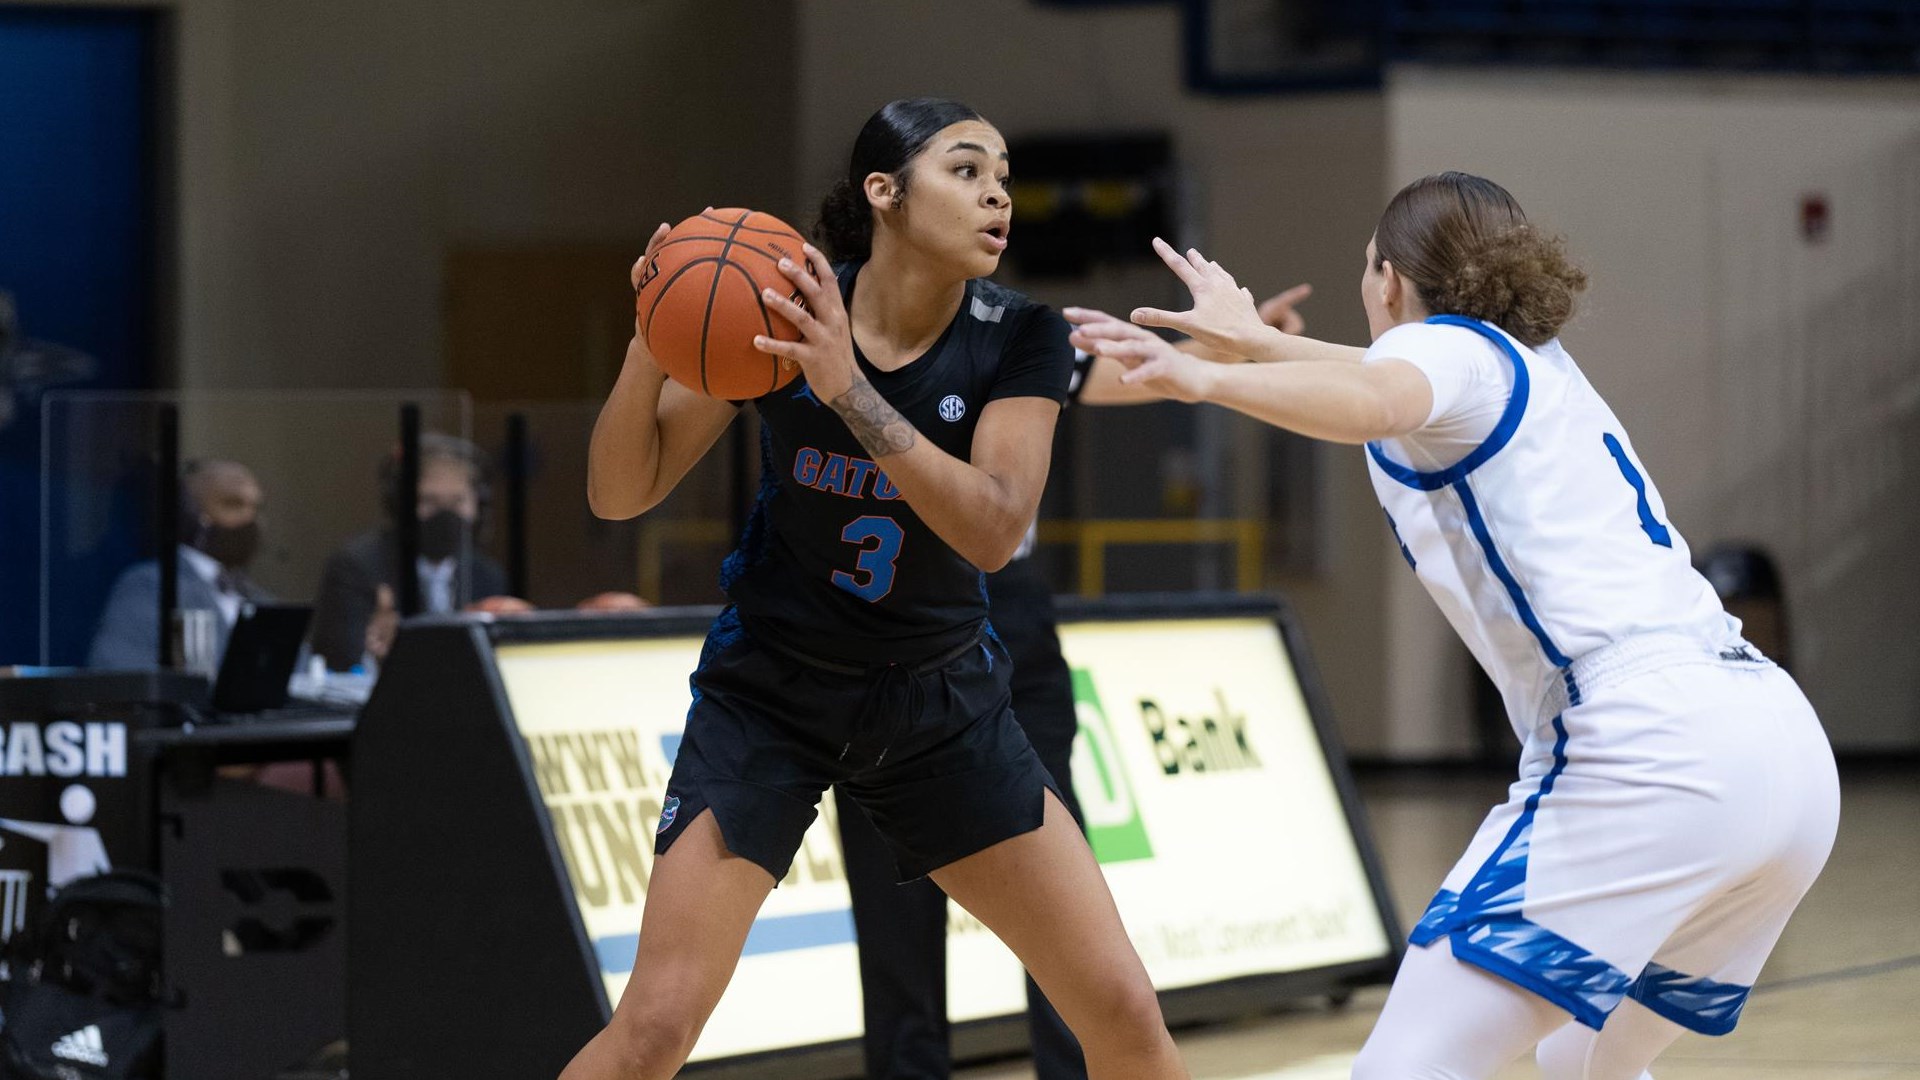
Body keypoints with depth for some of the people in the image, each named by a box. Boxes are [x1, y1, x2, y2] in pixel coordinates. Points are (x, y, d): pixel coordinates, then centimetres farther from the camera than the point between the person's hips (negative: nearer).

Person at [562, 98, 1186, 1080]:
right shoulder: (776, 313, -13)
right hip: (768, 696, -2)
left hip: (940, 705, 2)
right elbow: (619, 494, -11)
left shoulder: (1019, 340, -11)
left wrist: (849, 389, -36)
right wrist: (651, 343, -29)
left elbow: (994, 530, -26)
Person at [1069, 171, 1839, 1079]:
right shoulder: (1535, 362, 28)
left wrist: (1208, 379, -35)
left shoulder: (1449, 346, 5)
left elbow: (1373, 402, -21)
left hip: (1648, 748, -9)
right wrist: (1252, 339, 64)